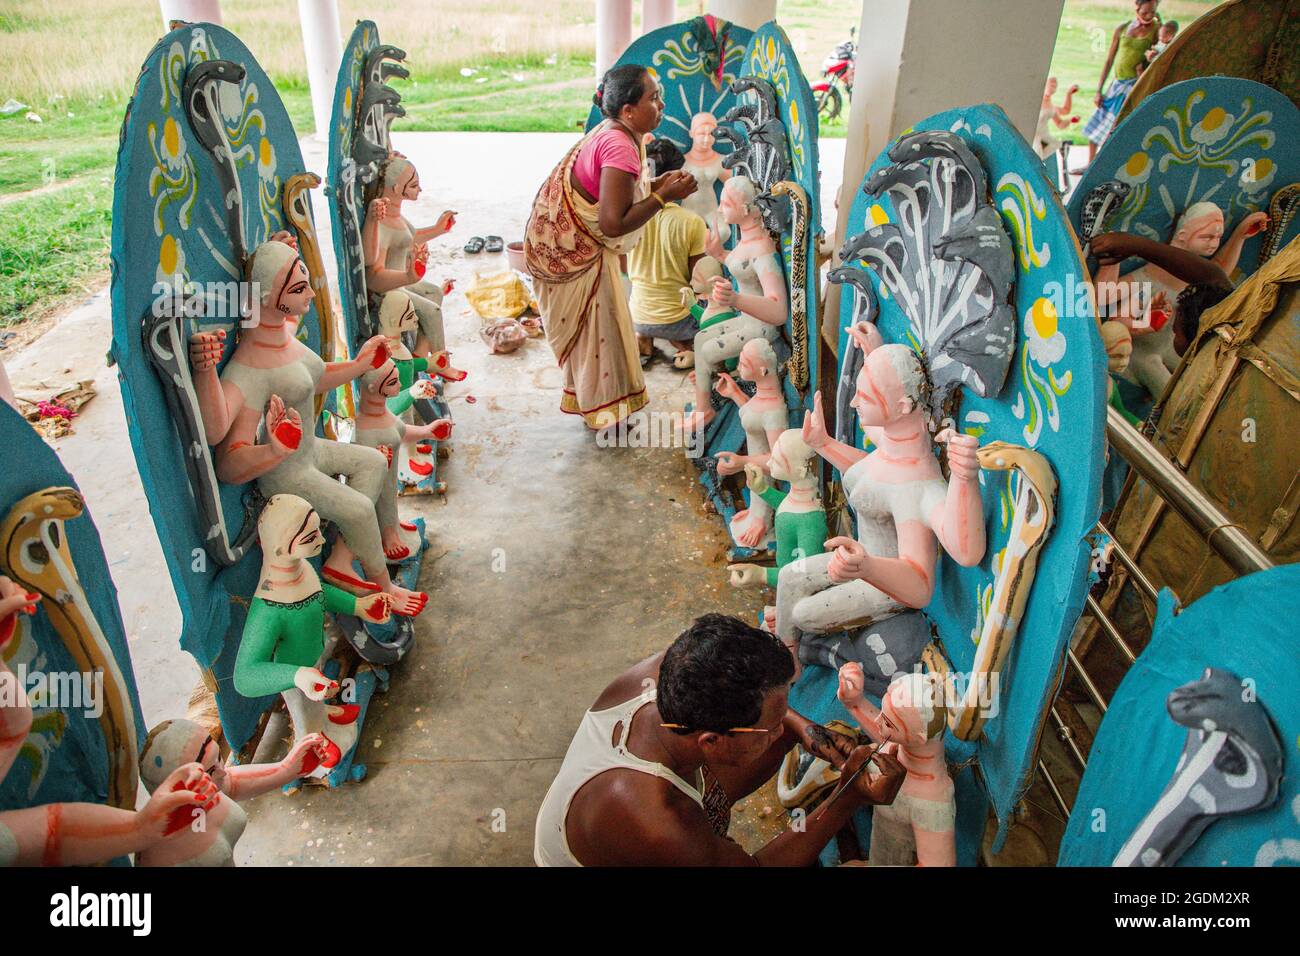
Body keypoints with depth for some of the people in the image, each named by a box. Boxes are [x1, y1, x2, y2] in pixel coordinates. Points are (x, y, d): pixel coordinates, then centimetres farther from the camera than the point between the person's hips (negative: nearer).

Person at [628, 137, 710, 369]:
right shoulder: (692, 222, -17)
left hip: (638, 317, 3)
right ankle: (684, 345, 3)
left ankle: (642, 342, 10)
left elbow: (625, 268, 4)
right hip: (676, 320, -3)